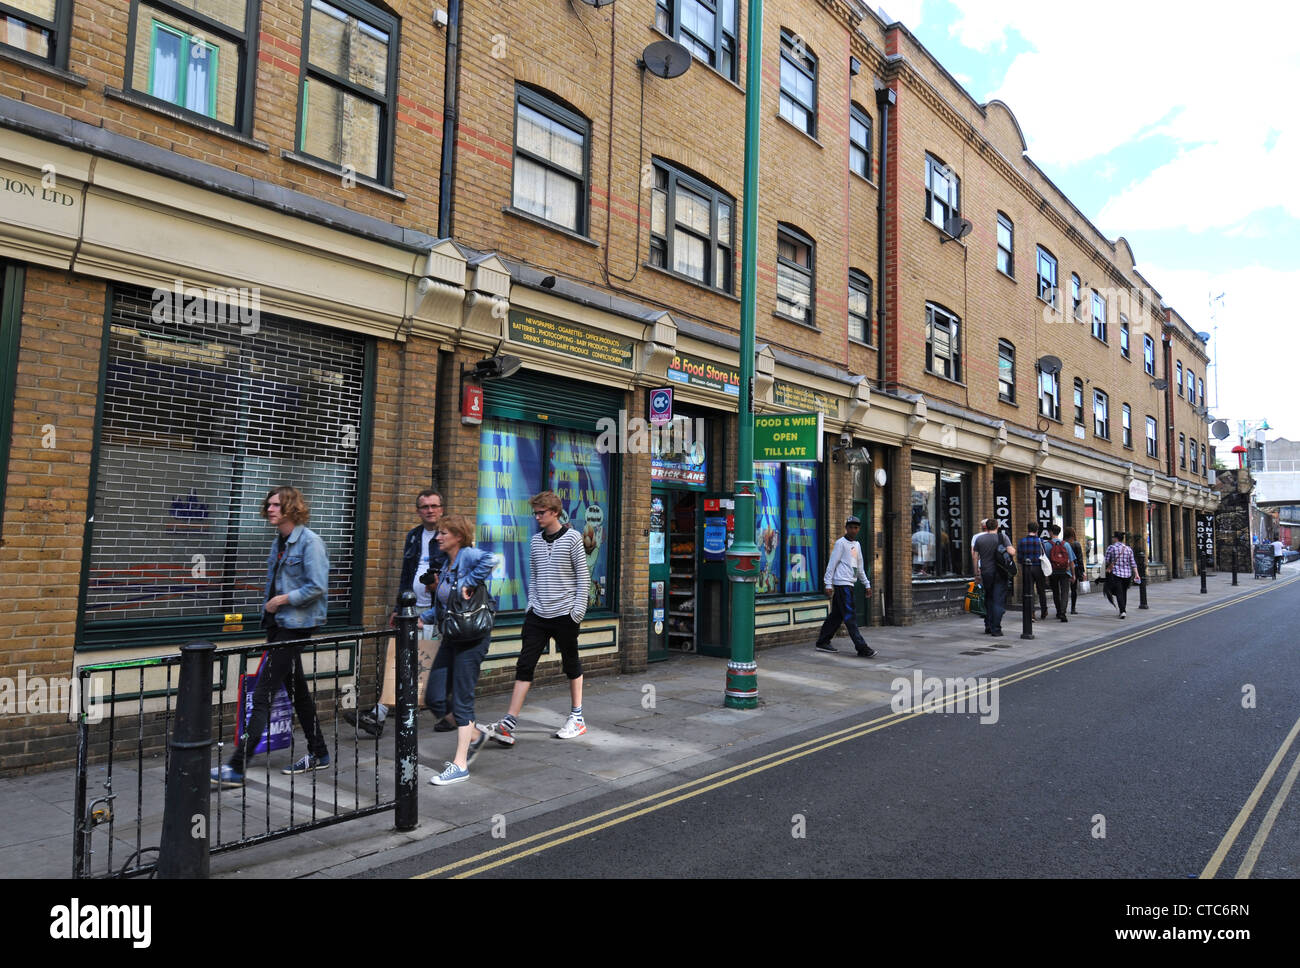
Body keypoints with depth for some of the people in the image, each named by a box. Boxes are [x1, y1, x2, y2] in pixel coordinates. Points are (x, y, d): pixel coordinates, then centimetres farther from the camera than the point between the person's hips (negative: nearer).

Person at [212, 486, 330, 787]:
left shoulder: (309, 542, -14)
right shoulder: (279, 542, 13)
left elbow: (318, 587, -20)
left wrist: (285, 599, -15)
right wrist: (270, 600, 10)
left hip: (296, 627, -10)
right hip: (278, 624, 10)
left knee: (262, 694, -8)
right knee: (297, 690, 16)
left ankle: (236, 768, -3)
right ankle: (318, 754, 28)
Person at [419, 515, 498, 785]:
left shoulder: (468, 555, -13)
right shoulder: (447, 565, 13)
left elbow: (490, 559, -37)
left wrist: (469, 583, -28)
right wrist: (423, 619, 7)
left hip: (471, 639, -9)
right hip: (451, 639, 9)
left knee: (462, 700, -3)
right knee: (434, 698, 8)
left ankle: (460, 765, 7)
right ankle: (474, 736, 29)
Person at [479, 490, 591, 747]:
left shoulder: (572, 538, -6)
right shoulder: (536, 540, 10)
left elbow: (583, 576, -5)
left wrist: (578, 609, -10)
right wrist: (531, 603, 9)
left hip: (564, 613, -5)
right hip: (538, 614, 5)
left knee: (572, 664, 8)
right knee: (525, 666, 0)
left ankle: (577, 718, 22)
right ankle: (508, 724, -1)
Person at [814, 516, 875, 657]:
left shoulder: (857, 544, 19)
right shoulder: (840, 543, -5)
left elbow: (859, 567, 26)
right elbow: (832, 564, -8)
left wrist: (866, 584, 21)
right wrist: (828, 584, -13)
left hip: (850, 583, 9)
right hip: (842, 583, -9)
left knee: (836, 615, 10)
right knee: (849, 616, -10)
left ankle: (822, 642, 16)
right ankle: (862, 648, -14)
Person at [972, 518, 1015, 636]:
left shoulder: (979, 539, 4)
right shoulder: (1002, 537, -5)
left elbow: (974, 556, 6)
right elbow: (1012, 552, -17)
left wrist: (976, 571, 14)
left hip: (985, 572, 3)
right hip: (999, 573, -3)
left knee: (988, 599, 17)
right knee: (998, 600, 0)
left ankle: (988, 627, 18)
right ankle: (996, 629, -3)